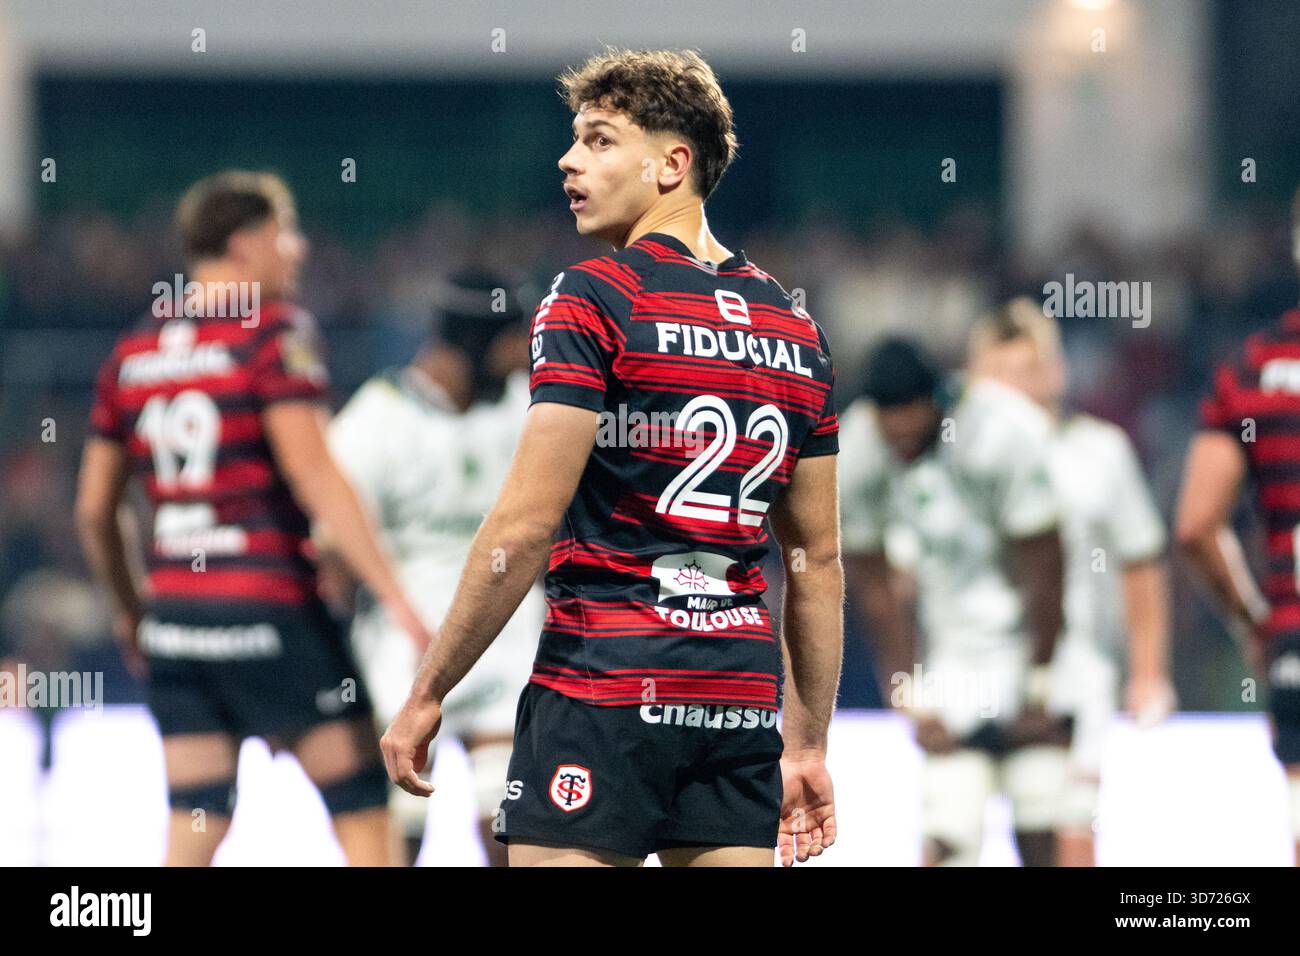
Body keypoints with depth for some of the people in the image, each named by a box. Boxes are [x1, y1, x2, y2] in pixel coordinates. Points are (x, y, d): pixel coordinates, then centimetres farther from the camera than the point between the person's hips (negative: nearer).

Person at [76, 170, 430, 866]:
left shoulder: (133, 351, 12)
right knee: (363, 812, 1)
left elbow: (93, 509, 14)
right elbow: (313, 476, -17)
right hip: (268, 608, -6)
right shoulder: (274, 330, -7)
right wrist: (394, 597, -18)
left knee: (192, 836, 9)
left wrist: (128, 609, 29)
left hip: (174, 609, 6)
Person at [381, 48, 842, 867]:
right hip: (743, 701, 6)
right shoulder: (793, 327, 13)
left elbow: (525, 525, -12)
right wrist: (808, 745, 19)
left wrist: (428, 694, -5)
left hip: (604, 682, -6)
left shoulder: (593, 300, -7)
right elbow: (819, 560, 15)